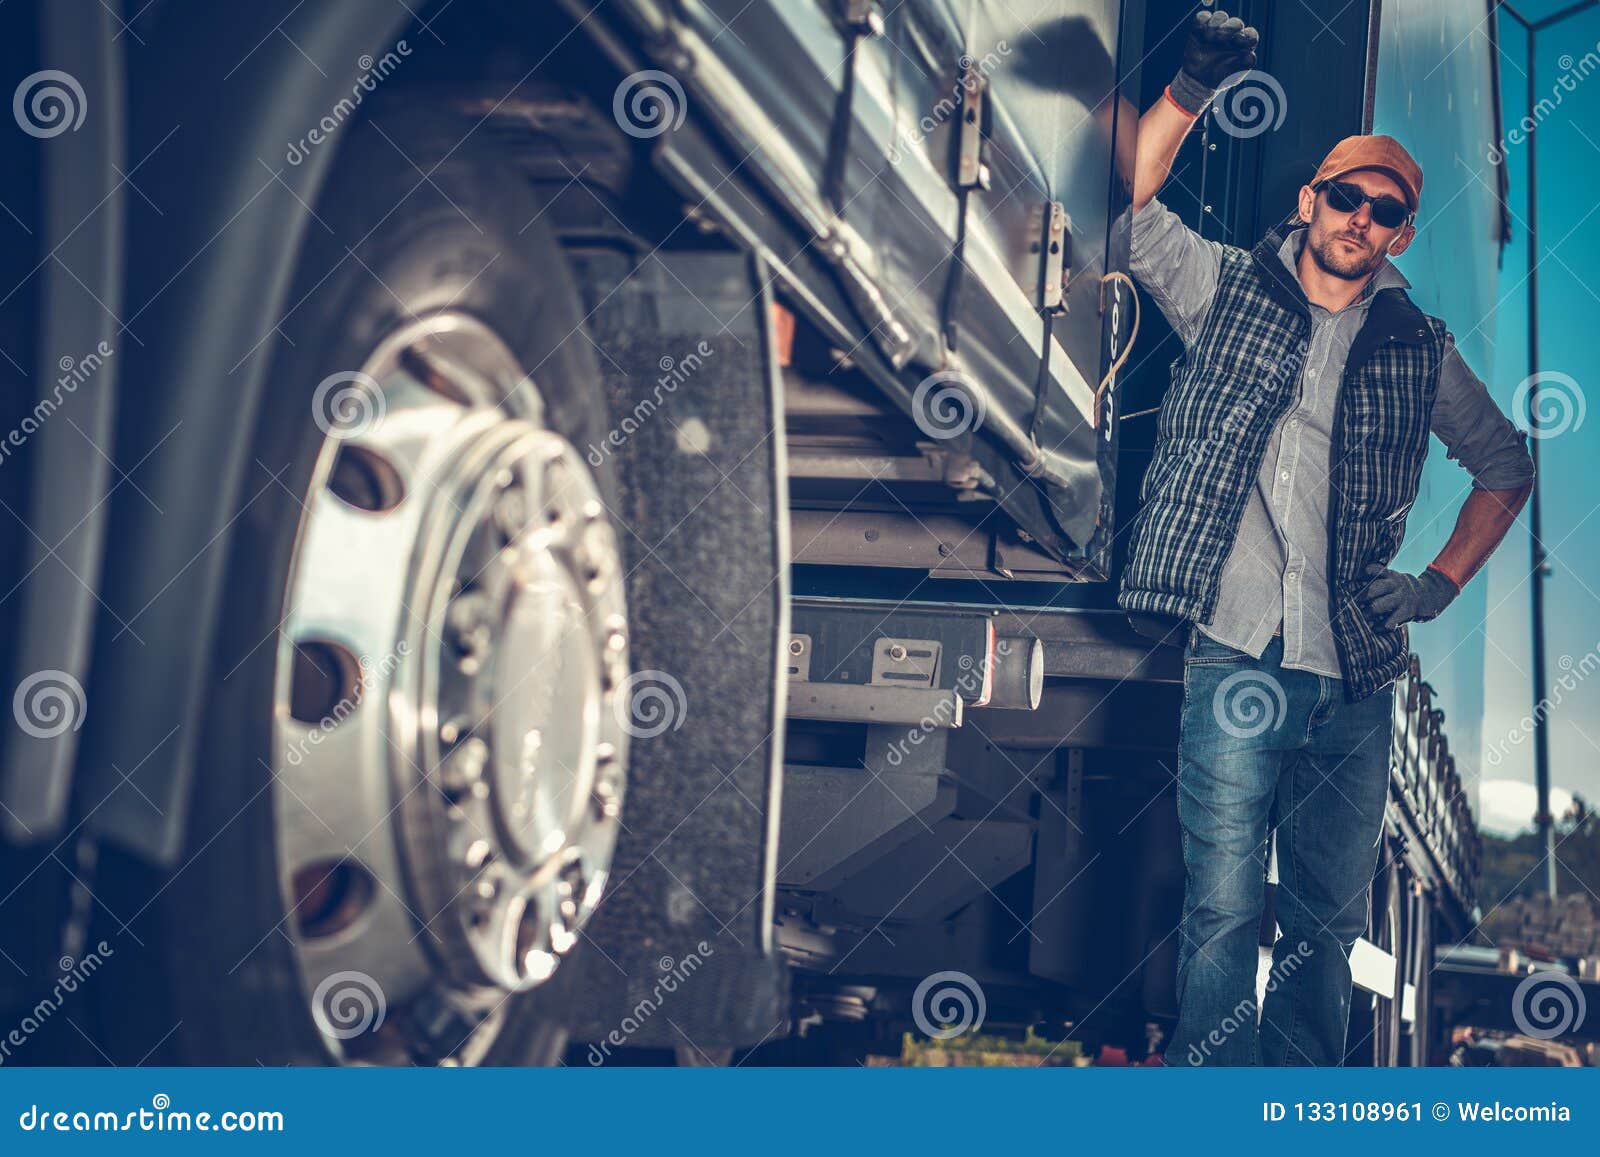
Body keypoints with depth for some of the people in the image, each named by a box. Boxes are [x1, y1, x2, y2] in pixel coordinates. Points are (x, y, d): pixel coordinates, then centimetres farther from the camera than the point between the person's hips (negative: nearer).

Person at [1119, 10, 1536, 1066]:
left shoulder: (1422, 351, 11)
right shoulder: (1226, 289, 7)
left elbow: (1508, 466, 23)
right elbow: (1129, 204, -1)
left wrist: (1442, 585, 11)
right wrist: (1195, 88, -13)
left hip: (1359, 677, 3)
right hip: (1237, 660, -3)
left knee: (1331, 920, 8)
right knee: (1225, 909, -6)